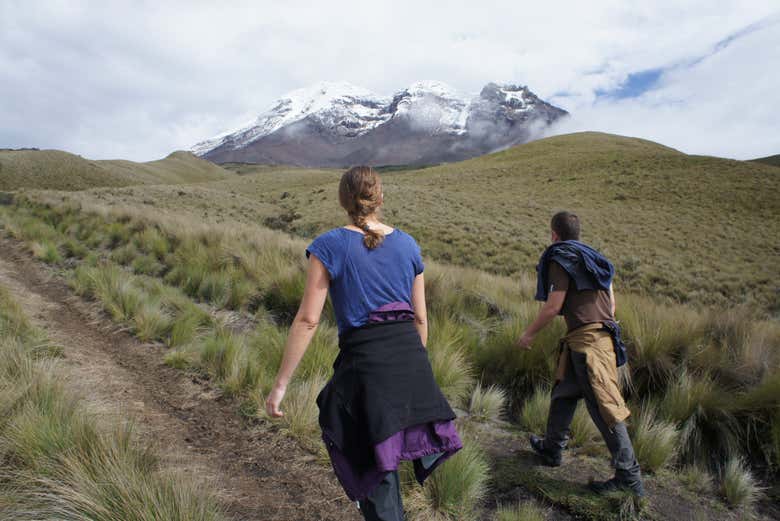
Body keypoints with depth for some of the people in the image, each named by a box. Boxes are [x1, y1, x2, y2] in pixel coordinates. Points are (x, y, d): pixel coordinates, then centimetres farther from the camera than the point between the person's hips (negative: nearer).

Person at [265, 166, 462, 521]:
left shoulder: (329, 246, -5)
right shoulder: (407, 244, 7)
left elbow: (308, 320, -11)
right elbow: (420, 318, 10)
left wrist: (280, 384, -5)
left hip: (364, 360, -4)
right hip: (411, 357, 5)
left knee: (375, 469, 12)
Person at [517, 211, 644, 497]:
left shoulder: (560, 259, -6)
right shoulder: (593, 258, 19)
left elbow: (554, 305, -12)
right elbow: (611, 303, 19)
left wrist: (529, 333, -1)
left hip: (585, 339, -9)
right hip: (604, 332, 9)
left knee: (605, 406, -7)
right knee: (563, 392, 20)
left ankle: (629, 476, -2)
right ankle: (551, 448, 34)